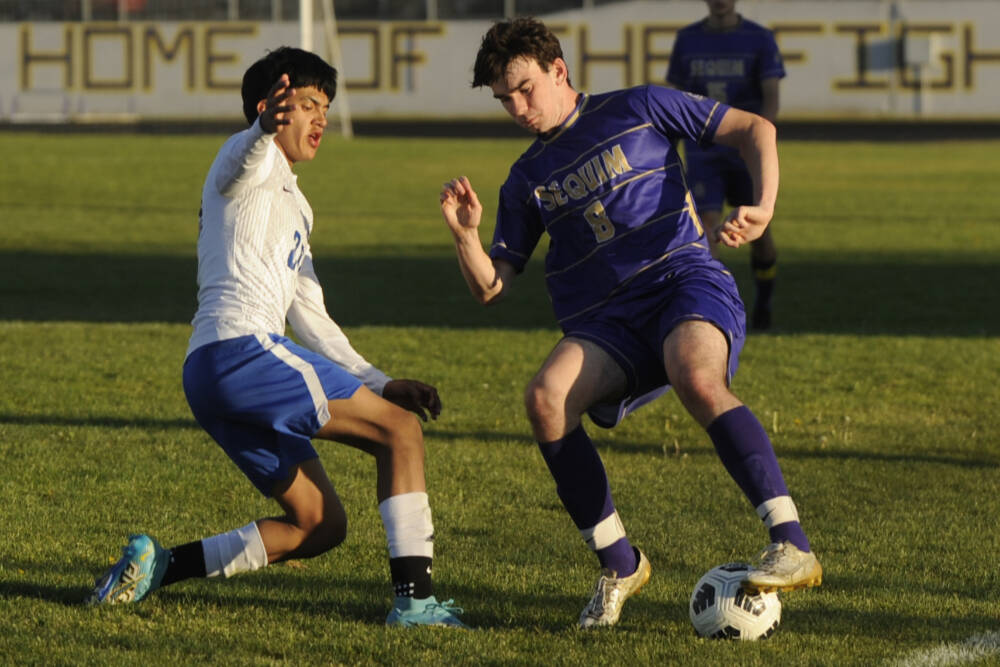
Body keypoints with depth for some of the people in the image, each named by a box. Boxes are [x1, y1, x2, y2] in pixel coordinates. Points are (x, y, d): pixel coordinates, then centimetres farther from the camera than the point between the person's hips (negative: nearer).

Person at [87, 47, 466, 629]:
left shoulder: (295, 206, 31)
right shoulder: (251, 166, 3)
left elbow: (310, 317, 33)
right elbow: (243, 159, -26)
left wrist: (380, 382, 26)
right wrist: (264, 131, -50)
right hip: (242, 350, -10)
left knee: (322, 526, 11)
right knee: (400, 430, -9)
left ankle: (160, 564, 7)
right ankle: (415, 597, -18)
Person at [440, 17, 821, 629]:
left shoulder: (638, 110, 9)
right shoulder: (528, 178, 21)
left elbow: (755, 129, 8)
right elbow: (490, 287, 19)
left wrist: (763, 208, -9)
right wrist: (466, 234, -1)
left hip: (686, 279, -4)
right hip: (605, 322, 4)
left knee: (697, 379, -38)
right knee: (545, 398, -27)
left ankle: (793, 545, -44)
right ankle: (618, 566, -13)